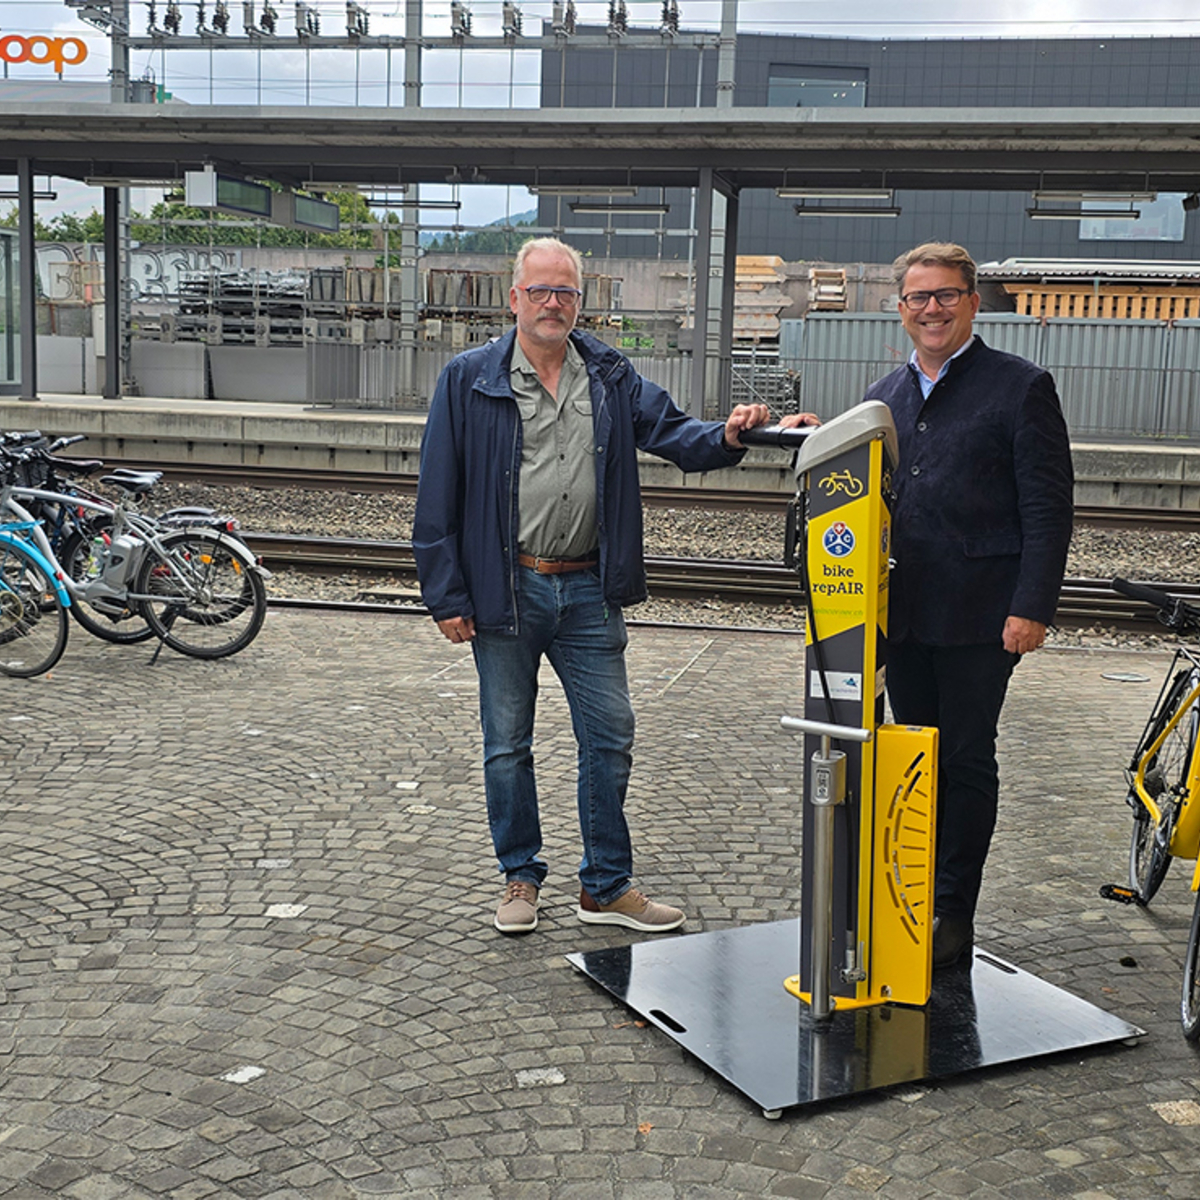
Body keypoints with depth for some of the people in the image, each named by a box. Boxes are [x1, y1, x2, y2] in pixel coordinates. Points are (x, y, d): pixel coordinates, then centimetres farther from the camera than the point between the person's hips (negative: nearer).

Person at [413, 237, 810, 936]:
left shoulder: (610, 377, 7)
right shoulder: (470, 381, -3)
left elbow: (670, 430, 2)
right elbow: (439, 497, -4)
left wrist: (725, 436, -21)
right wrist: (447, 596, -7)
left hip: (589, 590, 3)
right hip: (507, 589, -2)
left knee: (610, 738, 7)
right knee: (508, 744, 9)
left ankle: (608, 886, 21)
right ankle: (521, 878, 26)